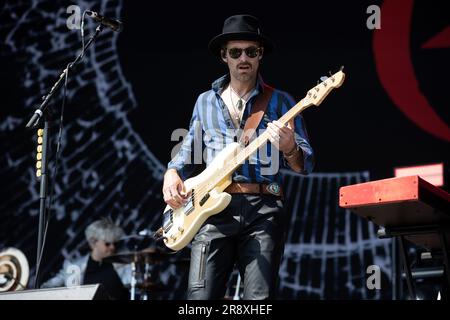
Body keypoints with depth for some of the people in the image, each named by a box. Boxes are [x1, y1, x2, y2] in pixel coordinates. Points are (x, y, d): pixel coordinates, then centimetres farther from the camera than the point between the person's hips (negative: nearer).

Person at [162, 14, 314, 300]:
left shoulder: (280, 102, 8)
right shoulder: (205, 101, 16)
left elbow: (305, 166, 4)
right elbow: (188, 152, 25)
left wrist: (289, 150, -18)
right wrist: (172, 173, 3)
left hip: (264, 211, -2)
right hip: (215, 209, 2)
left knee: (260, 299, -8)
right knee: (201, 297, -9)